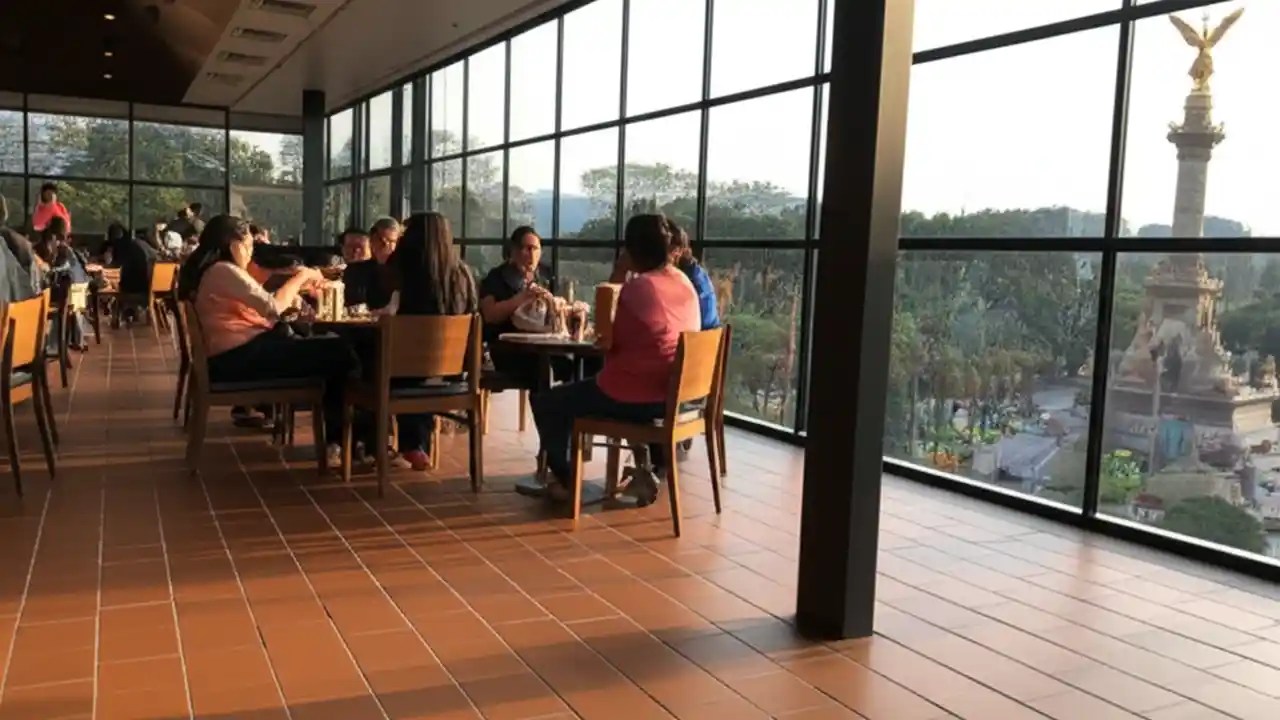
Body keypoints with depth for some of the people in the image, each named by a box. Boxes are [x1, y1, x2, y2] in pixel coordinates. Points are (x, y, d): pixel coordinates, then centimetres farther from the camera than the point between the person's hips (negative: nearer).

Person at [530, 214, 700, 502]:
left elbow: (609, 342, -7)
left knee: (543, 401, 10)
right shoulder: (685, 284, 5)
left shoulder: (635, 288, -17)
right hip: (673, 395, 8)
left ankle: (565, 480, 17)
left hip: (631, 397, -8)